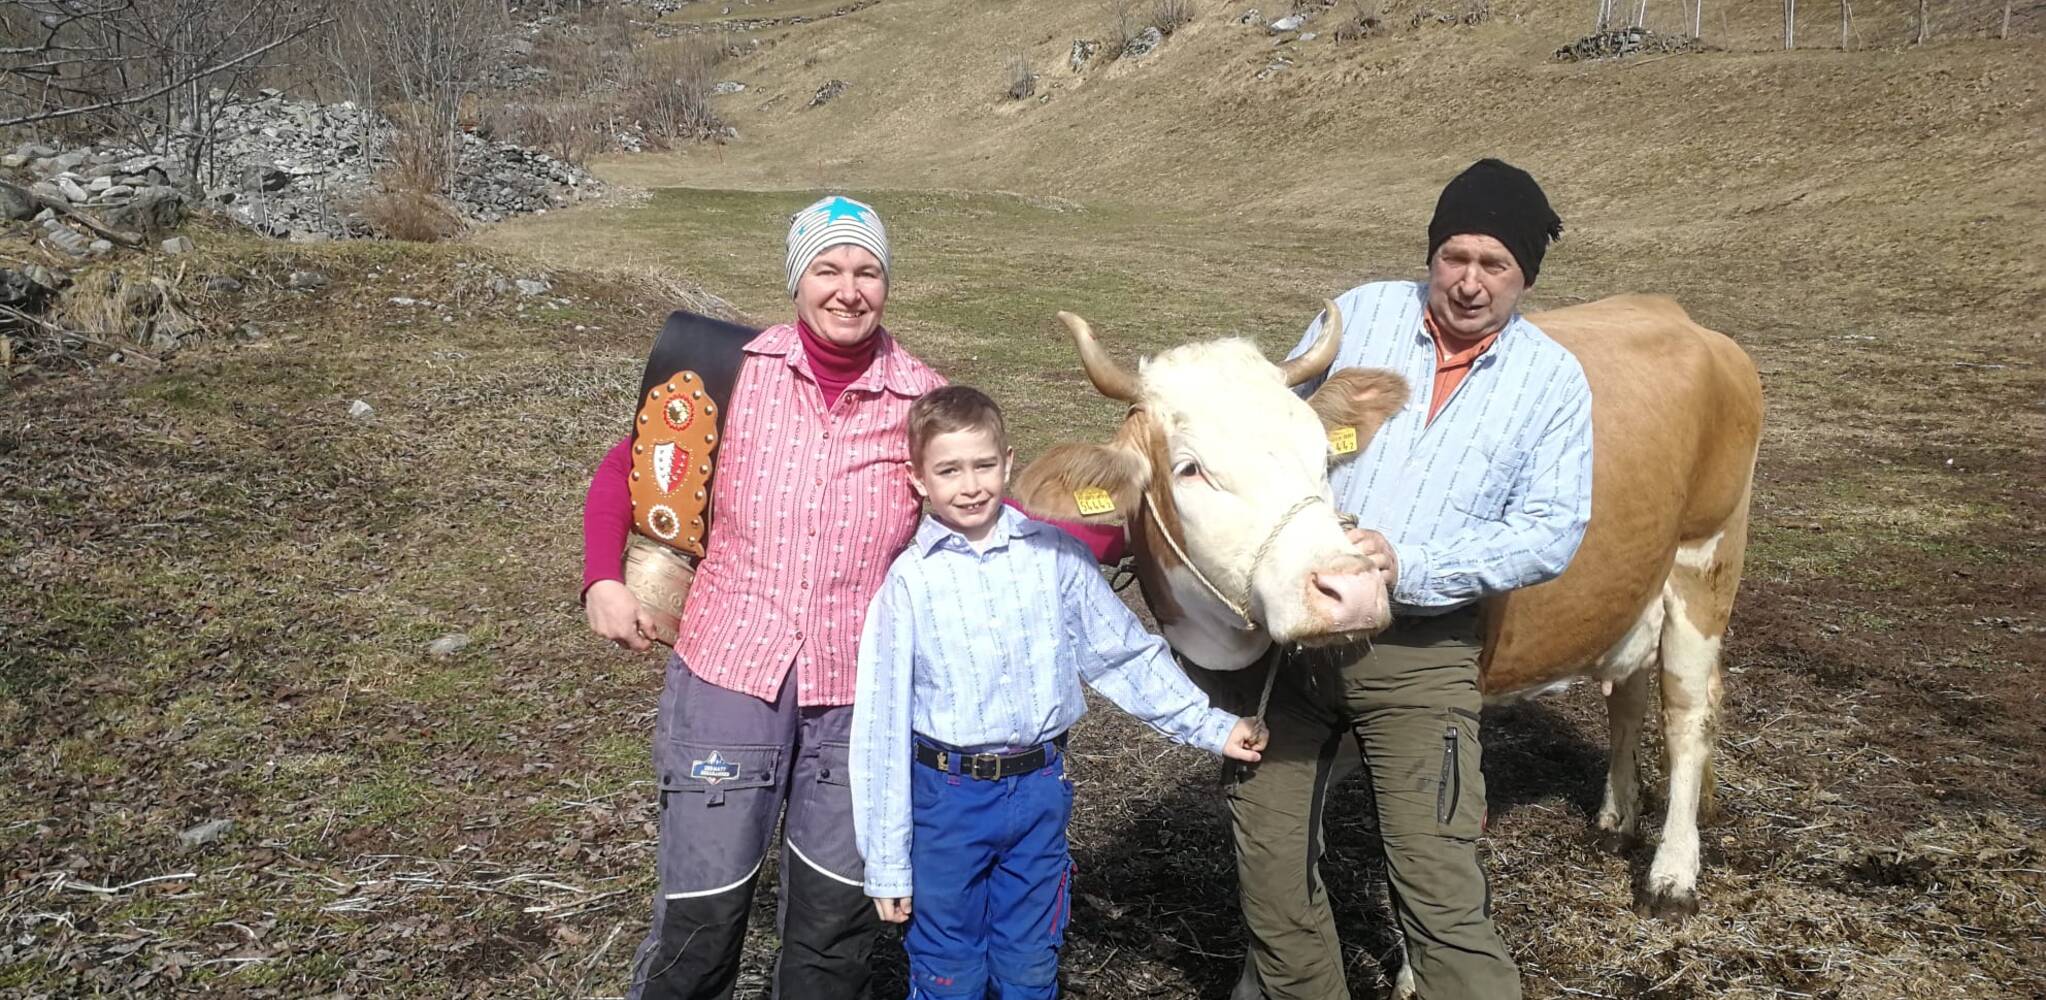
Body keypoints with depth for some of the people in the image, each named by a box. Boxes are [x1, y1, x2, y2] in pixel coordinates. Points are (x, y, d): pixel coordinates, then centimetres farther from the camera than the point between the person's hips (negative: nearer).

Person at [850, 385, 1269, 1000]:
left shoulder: (1054, 556, -2)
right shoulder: (908, 581, -7)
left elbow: (1125, 655, 8)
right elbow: (882, 725, -5)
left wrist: (1212, 727, 4)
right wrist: (887, 864, -4)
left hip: (1039, 792, 2)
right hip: (947, 797, -2)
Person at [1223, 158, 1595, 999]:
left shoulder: (1554, 382, 0)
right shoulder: (1359, 314, 3)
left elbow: (1550, 534, -6)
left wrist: (1408, 569, -18)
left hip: (1420, 651, -2)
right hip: (1290, 625, 2)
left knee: (1440, 885, -4)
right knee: (1268, 861, 11)